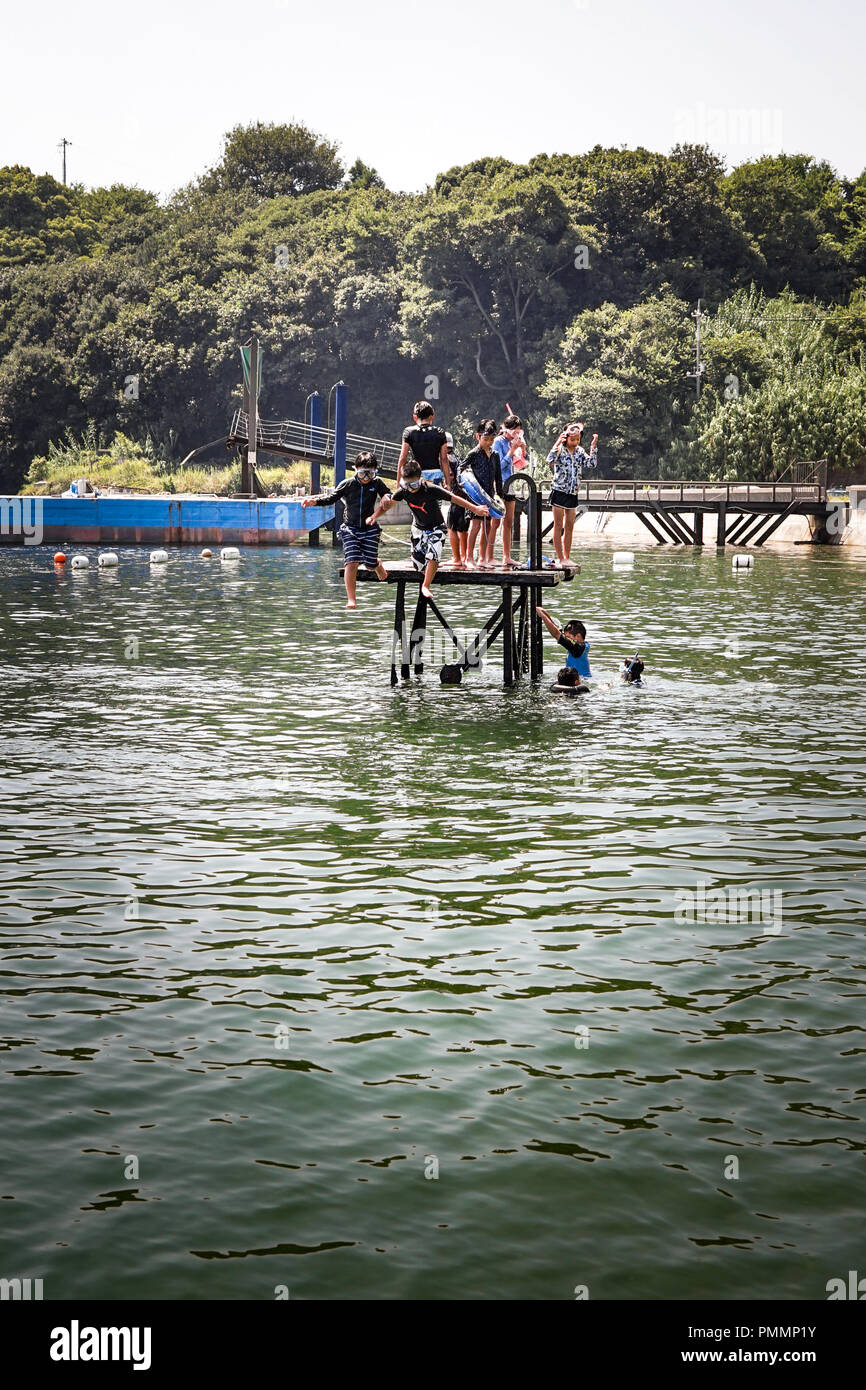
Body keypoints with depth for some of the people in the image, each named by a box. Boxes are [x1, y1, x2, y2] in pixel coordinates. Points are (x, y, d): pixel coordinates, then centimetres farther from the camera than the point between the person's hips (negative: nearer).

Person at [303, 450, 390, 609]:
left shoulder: (377, 483, 0)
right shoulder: (348, 484, -3)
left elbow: (388, 496, 6)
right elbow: (331, 498, 0)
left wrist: (387, 498, -19)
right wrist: (314, 501, -15)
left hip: (370, 529, 1)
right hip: (350, 528, -1)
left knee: (370, 564, 2)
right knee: (352, 562, -15)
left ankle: (377, 563, 44)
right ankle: (351, 599, -10)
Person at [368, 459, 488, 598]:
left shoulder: (431, 489, -27)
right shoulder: (404, 491, -15)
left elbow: (454, 498, -22)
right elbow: (388, 502, 0)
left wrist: (475, 509, -22)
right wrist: (374, 516, -12)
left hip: (436, 528, -4)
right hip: (418, 528, 4)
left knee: (433, 555, -27)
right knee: (418, 563, 4)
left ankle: (425, 586, -12)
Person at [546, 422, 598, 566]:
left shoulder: (579, 452, 9)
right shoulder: (560, 450, -7)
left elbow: (591, 463, -1)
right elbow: (550, 460, -26)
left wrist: (593, 446, -8)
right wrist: (557, 443, -30)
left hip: (573, 494, 6)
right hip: (559, 492, -6)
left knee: (569, 527, 9)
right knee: (558, 526, -2)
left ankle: (567, 558, 15)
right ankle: (560, 559, -2)